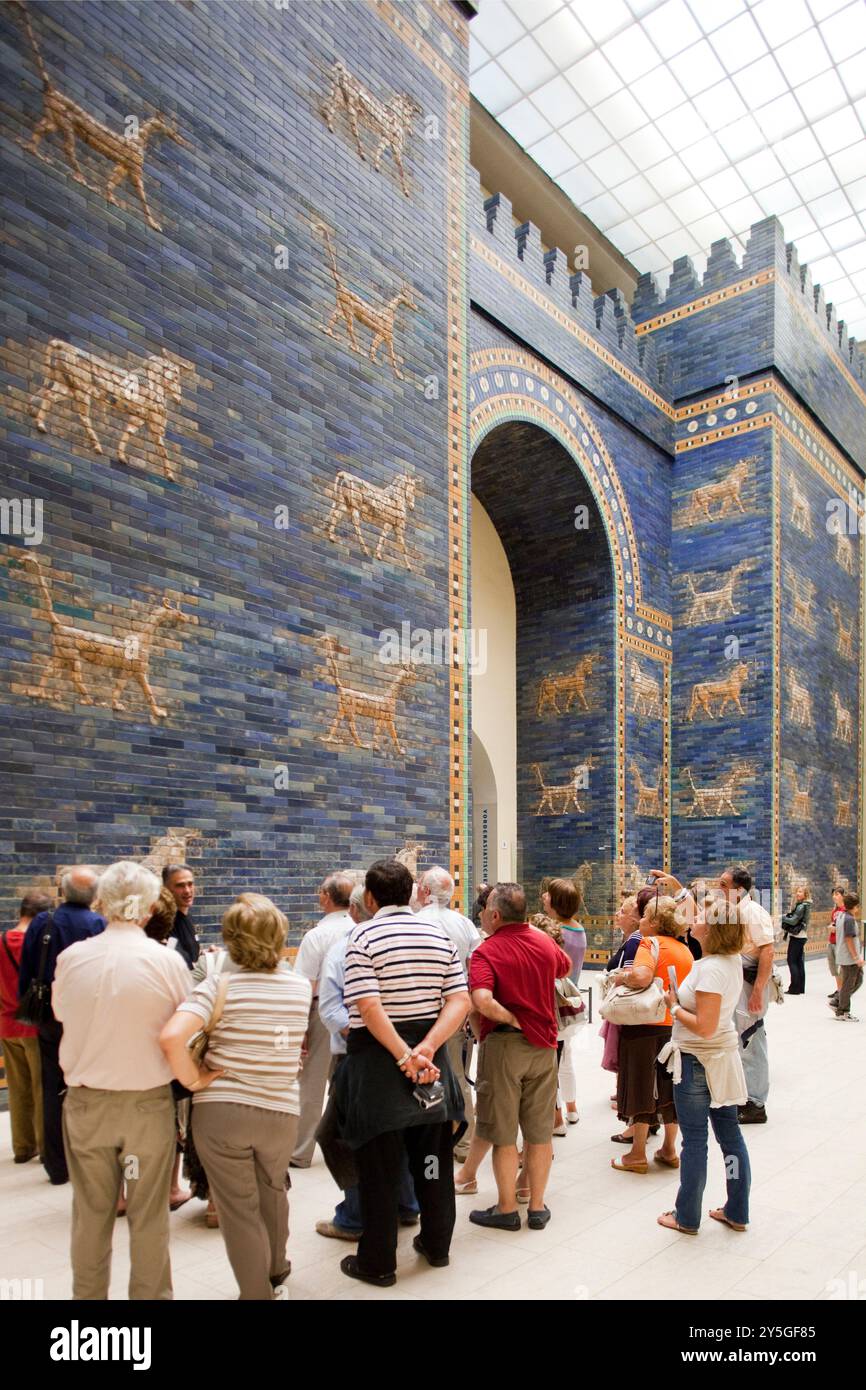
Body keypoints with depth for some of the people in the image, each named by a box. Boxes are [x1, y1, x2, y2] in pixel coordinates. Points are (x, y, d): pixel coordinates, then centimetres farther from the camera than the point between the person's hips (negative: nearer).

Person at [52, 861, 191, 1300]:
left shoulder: (70, 958, -9)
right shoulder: (168, 960, -16)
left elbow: (61, 1013, 9)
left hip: (85, 1102, 2)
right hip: (148, 1102, -2)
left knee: (91, 1213, 19)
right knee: (148, 1215, 13)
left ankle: (88, 1293, 34)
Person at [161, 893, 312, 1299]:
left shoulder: (220, 984, -14)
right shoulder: (301, 986, -2)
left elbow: (171, 1037, -27)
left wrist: (193, 1080, -14)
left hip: (220, 1111, -4)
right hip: (282, 1111, 4)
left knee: (239, 1208, 13)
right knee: (272, 1190, 30)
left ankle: (257, 1291, 26)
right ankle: (275, 1270, 49)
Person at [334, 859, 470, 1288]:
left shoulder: (363, 936, -12)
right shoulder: (439, 935, 2)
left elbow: (368, 1007, -22)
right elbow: (460, 1001, -6)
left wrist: (404, 1056, -20)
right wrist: (425, 1048, -14)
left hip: (377, 1058, -4)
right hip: (431, 1056, 5)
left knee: (380, 1166, 9)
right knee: (431, 1156, 20)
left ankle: (378, 1262, 22)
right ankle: (436, 1244, 35)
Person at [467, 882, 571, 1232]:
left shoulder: (487, 951, -16)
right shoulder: (544, 941, 0)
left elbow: (481, 1000, -31)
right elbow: (565, 967, 22)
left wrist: (512, 1019, -17)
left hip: (503, 1043, -5)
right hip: (543, 1044, 5)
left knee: (503, 1134, 9)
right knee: (540, 1131, 14)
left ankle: (507, 1209, 20)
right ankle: (537, 1207, 24)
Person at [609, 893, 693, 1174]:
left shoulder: (651, 943, -13)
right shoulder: (685, 950, 9)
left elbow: (641, 976, -30)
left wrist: (622, 976, -13)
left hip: (646, 1026, -7)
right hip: (675, 1025, 7)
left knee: (640, 1087, 3)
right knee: (669, 1087, 16)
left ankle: (637, 1155, 12)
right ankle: (669, 1150, 25)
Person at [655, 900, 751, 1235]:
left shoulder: (710, 969, -26)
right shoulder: (732, 960, 0)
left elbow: (704, 1027, -28)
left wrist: (674, 1007, -13)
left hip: (698, 1062, -8)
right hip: (724, 1056, 9)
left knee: (694, 1139, 4)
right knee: (729, 1133, 16)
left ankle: (687, 1218, 18)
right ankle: (736, 1212, 28)